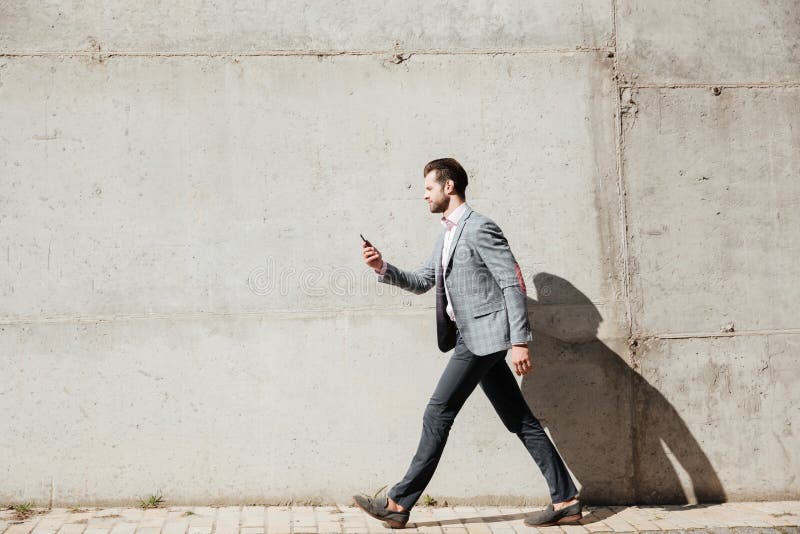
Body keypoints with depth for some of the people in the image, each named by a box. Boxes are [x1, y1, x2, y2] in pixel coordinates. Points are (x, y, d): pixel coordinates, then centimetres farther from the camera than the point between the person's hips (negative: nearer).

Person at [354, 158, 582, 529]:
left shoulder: (480, 228, -11)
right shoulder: (446, 236, 18)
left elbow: (513, 284, -16)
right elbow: (422, 282, 21)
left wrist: (519, 341, -20)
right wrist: (384, 268, 4)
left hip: (482, 335, -10)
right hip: (474, 339, 10)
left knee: (437, 415, -6)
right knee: (520, 421, 8)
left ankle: (399, 504, 1)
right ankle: (565, 500, 12)